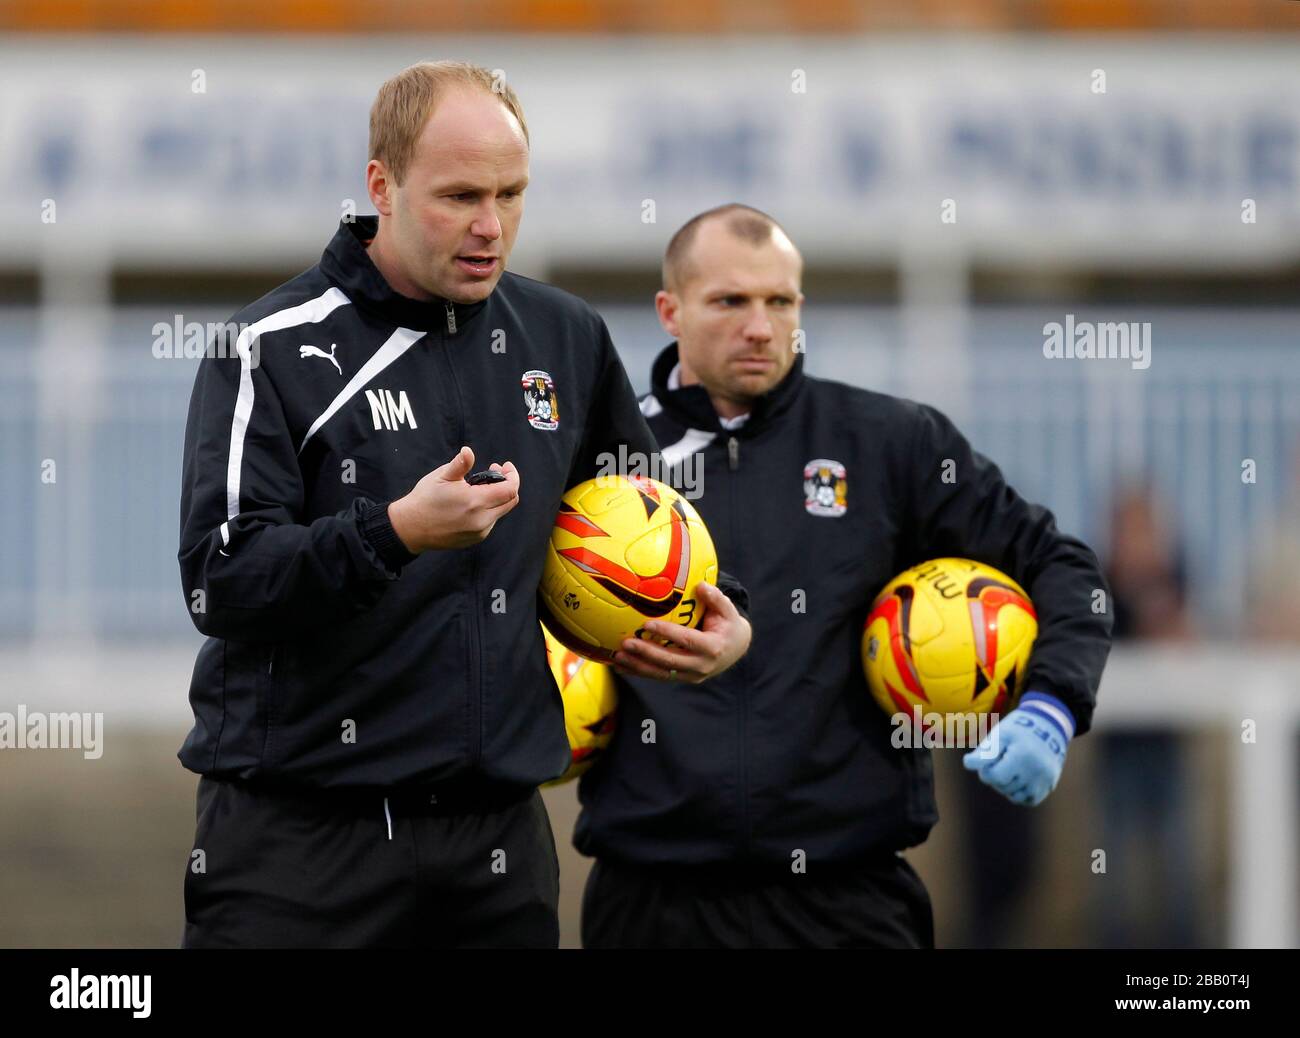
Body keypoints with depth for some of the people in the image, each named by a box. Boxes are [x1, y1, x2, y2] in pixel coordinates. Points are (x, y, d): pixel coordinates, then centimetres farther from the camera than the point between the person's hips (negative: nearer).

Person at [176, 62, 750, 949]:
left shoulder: (567, 340, 10)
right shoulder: (275, 349, -6)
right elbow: (218, 583, -15)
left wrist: (720, 617, 8)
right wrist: (394, 533, -28)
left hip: (499, 836, 4)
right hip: (300, 838, -4)